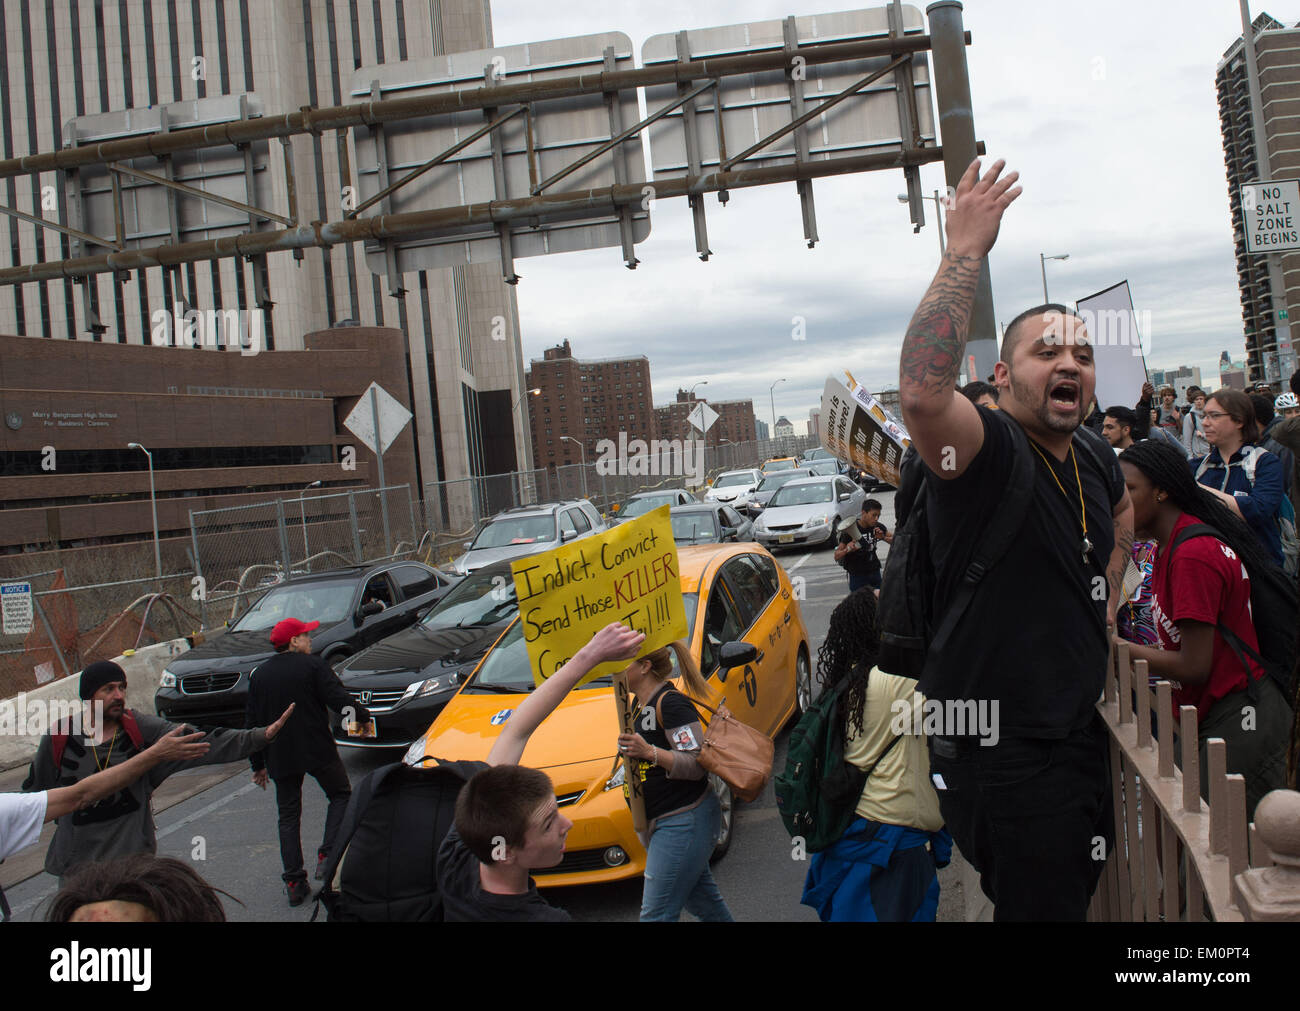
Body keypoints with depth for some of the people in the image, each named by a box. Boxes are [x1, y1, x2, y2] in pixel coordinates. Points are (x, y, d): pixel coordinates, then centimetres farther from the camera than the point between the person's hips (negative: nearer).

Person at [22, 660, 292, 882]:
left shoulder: (141, 729, -9)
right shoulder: (59, 739, -8)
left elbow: (202, 743, -19)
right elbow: (34, 792, 7)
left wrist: (261, 736, -31)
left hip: (135, 855, 0)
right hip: (77, 862, 0)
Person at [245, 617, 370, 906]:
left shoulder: (259, 674, 8)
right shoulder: (312, 665, -7)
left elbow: (253, 722, 11)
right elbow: (339, 700, -13)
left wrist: (257, 764, 18)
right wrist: (364, 715, 6)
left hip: (279, 757, 4)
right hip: (317, 751, -4)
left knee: (288, 815, 11)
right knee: (340, 794, 15)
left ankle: (294, 882, 7)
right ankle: (328, 855, -1)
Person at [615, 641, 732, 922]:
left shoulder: (670, 702, -18)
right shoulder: (642, 706, 12)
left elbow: (697, 764, -24)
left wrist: (649, 752, -33)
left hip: (684, 821, -10)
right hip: (661, 821, 10)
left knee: (655, 914, -7)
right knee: (697, 896, 22)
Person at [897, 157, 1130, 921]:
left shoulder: (1093, 455, 4)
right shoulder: (989, 450, -21)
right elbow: (922, 394, -45)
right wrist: (966, 253, -39)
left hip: (1082, 733, 9)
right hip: (1003, 753, -8)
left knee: (1087, 893, 25)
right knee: (1044, 907, 2)